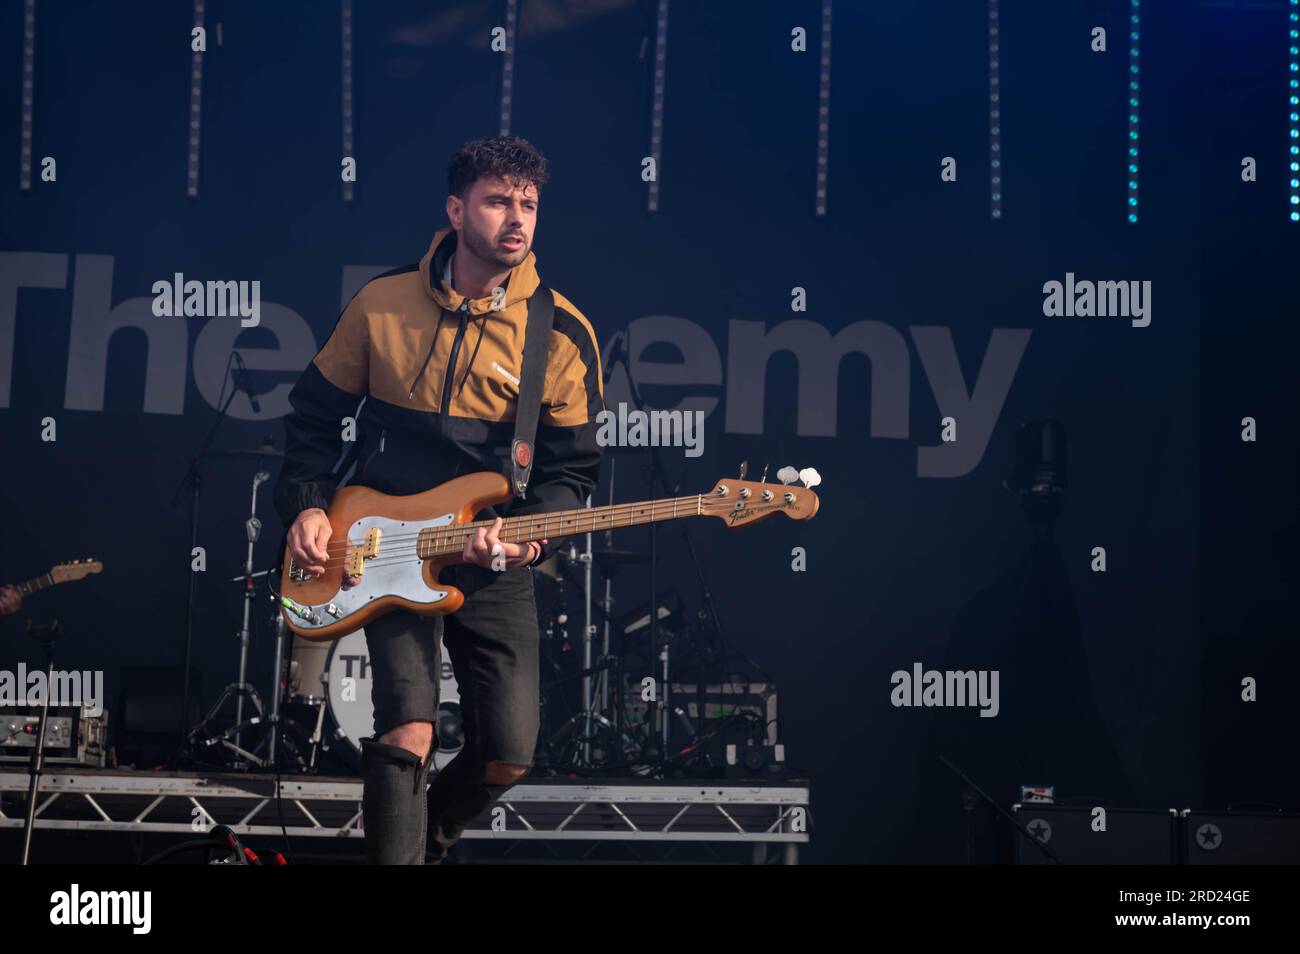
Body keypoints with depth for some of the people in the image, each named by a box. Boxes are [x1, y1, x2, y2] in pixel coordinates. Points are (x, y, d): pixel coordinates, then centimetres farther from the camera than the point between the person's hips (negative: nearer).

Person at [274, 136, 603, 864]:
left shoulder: (563, 333, -5)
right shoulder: (383, 304, -2)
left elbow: (574, 468, -1)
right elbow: (315, 412, 9)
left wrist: (529, 534, -19)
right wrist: (308, 505, -3)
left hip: (494, 562, 1)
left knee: (507, 757, 3)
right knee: (407, 733, -19)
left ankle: (424, 842, 34)